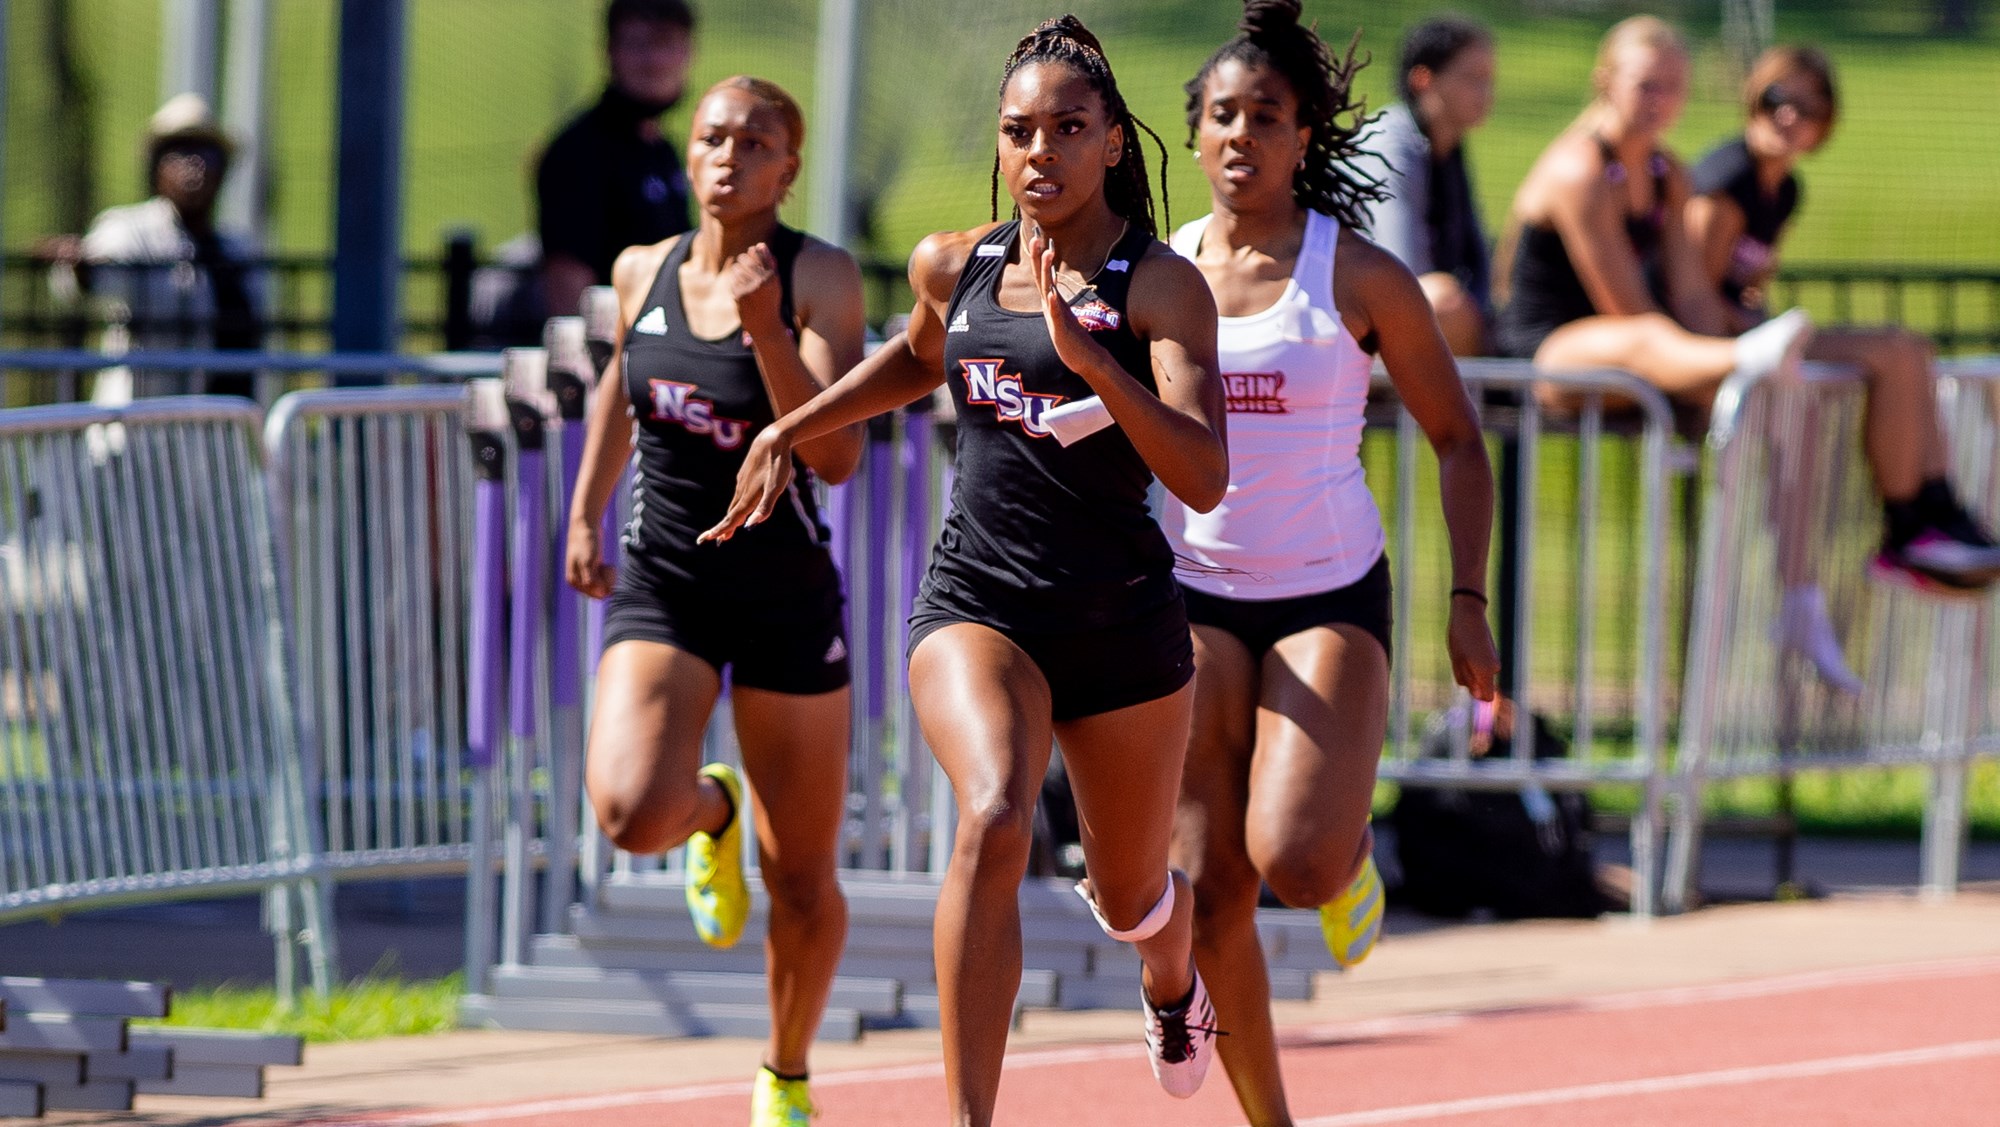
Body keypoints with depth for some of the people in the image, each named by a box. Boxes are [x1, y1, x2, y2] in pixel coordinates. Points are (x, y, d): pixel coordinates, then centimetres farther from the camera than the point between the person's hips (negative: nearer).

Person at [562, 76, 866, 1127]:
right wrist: (585, 513, 17)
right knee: (631, 811, -25)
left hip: (787, 596, -2)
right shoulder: (642, 272, 2)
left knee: (801, 883, 6)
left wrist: (765, 329, -30)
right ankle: (714, 809, 13)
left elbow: (836, 456, -21)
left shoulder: (819, 279, -11)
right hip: (660, 586, 2)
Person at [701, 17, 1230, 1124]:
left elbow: (1204, 478, -21)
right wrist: (787, 430, 22)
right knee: (994, 821, -29)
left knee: (1131, 896, 17)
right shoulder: (953, 266, 3)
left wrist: (1085, 356, -30)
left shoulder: (1162, 287, -10)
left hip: (1123, 615, -1)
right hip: (978, 599, 1)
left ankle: (1171, 980, 58)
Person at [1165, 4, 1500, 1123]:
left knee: (1296, 862, -22)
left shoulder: (1359, 276, -5)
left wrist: (1469, 599, -7)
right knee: (1212, 892, -3)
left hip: (1331, 597, -3)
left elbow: (1457, 438, 2)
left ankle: (1354, 849, 16)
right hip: (1197, 597, 3)